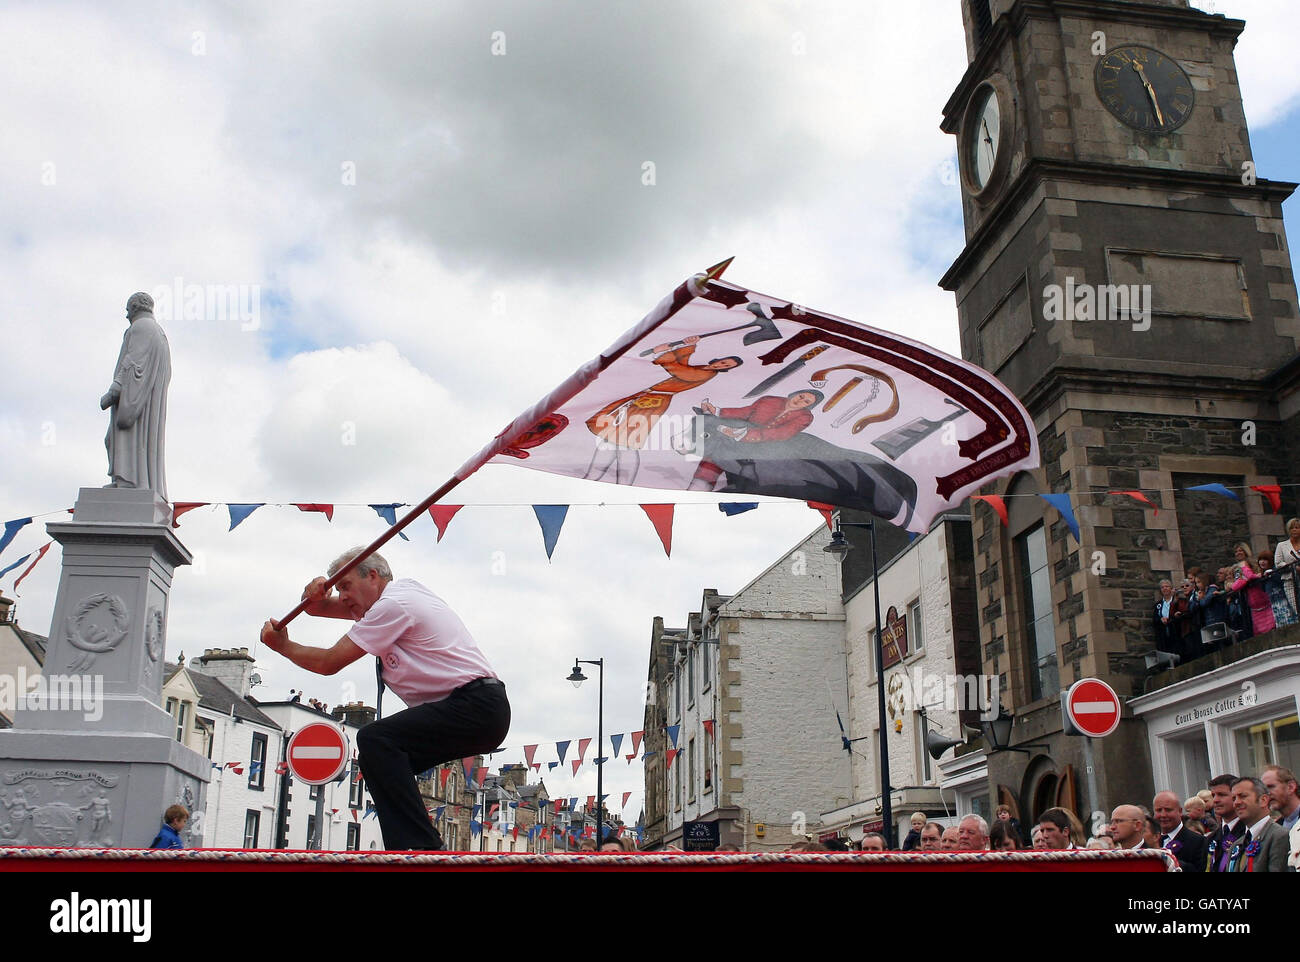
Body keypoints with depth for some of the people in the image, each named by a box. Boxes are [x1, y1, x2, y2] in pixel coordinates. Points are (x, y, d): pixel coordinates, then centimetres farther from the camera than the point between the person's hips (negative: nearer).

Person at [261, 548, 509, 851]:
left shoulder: (393, 605, -11)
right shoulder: (402, 590, 19)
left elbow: (328, 663, -8)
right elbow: (319, 608, 22)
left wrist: (282, 645, 8)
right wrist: (316, 596, -2)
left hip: (476, 706, -11)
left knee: (374, 739, -23)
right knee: (384, 760, 13)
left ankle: (419, 845, -27)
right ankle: (426, 849, 10)